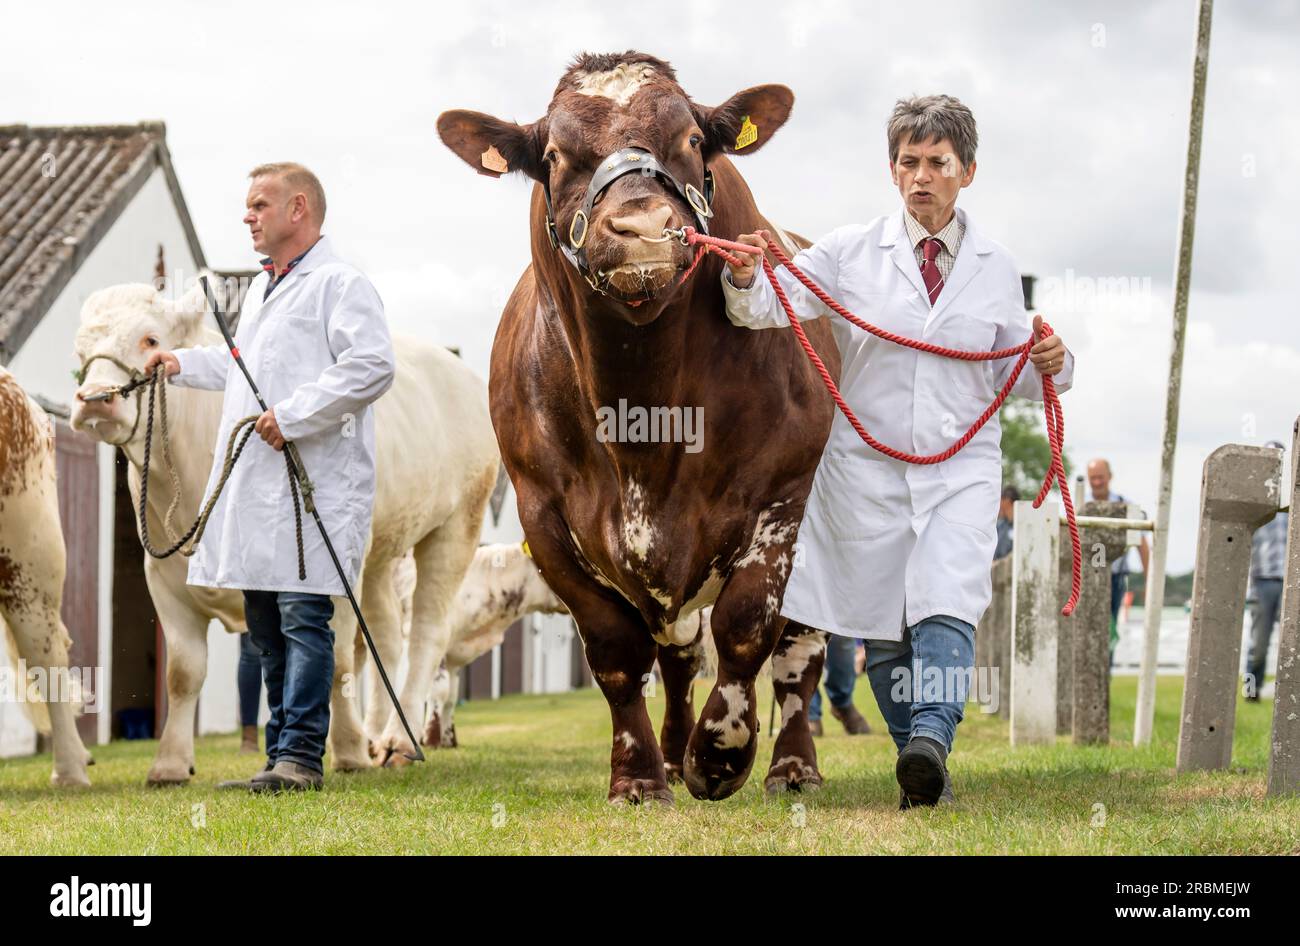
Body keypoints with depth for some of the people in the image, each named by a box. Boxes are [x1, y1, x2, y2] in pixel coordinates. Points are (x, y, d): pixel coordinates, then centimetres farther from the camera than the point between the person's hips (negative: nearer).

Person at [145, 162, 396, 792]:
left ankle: (301, 757, -11)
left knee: (302, 617, -11)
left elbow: (372, 365, -21)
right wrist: (184, 364, 34)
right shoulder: (260, 290, 24)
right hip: (256, 486, 10)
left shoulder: (338, 284, -7)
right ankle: (282, 757, 15)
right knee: (266, 625, 10)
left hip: (313, 487, -10)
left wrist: (292, 416, -21)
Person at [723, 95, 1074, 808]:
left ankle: (931, 742, -36)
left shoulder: (996, 268, 8)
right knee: (882, 630, 5)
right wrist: (743, 279, -28)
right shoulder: (849, 253, 3)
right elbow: (769, 307, -5)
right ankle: (921, 773, 19)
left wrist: (1050, 363, -8)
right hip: (869, 467, 0)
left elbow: (1016, 377, 15)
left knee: (946, 609, -23)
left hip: (962, 468, 0)